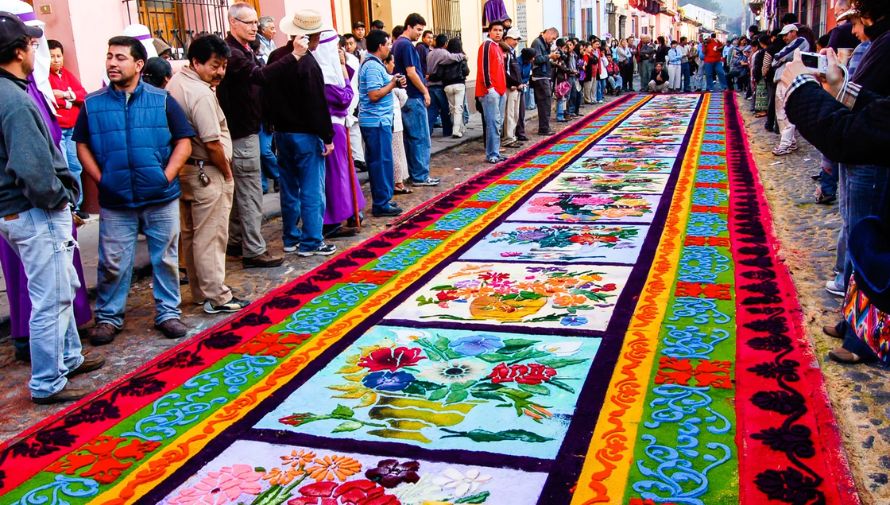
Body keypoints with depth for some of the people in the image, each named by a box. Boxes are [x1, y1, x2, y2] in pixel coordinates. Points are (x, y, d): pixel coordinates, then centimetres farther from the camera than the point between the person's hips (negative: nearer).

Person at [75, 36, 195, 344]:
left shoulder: (162, 99, 0)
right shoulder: (92, 104, 3)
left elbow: (183, 142, -1)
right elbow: (82, 145, 9)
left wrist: (167, 176, -10)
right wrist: (100, 180, -3)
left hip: (161, 198, -1)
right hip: (115, 202, 1)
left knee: (166, 258, 9)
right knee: (113, 263, 7)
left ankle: (168, 312, 22)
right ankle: (109, 317, 22)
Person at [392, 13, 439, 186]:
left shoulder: (397, 44, 15)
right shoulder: (407, 45, -15)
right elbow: (411, 73, -19)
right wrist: (425, 91, -9)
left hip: (406, 97, 10)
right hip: (414, 97, -10)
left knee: (410, 137, 12)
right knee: (421, 138, -5)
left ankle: (413, 174, 16)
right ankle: (420, 176, -2)